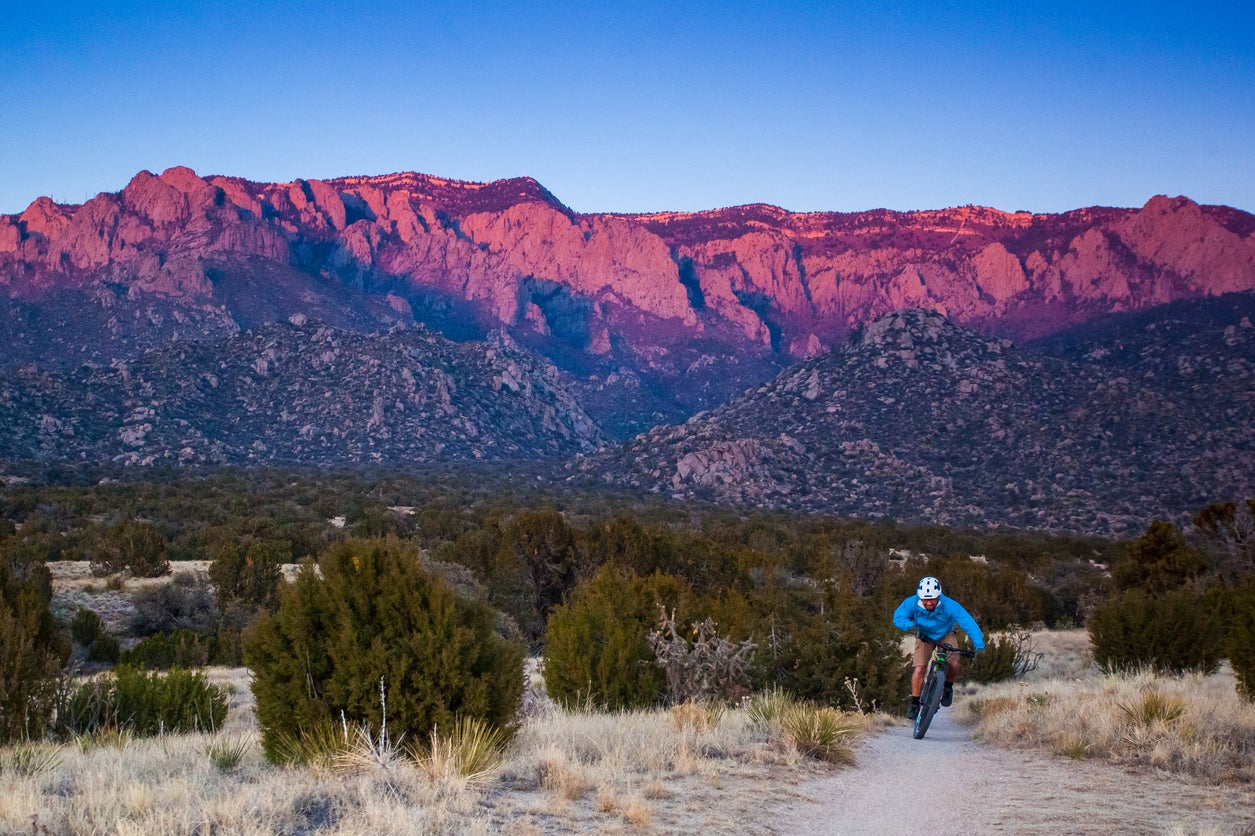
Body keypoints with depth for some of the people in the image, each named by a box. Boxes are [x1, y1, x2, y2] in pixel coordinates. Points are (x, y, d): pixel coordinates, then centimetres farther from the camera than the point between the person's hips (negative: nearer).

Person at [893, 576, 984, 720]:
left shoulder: (949, 606, -35)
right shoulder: (912, 603, -31)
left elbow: (968, 623, -37)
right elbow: (898, 617, -28)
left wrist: (979, 645, -49)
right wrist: (910, 625, -50)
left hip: (945, 635, -1)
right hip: (924, 636, 1)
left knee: (954, 663, -23)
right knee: (919, 669, -14)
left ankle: (948, 686, 9)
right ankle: (914, 704, 0)